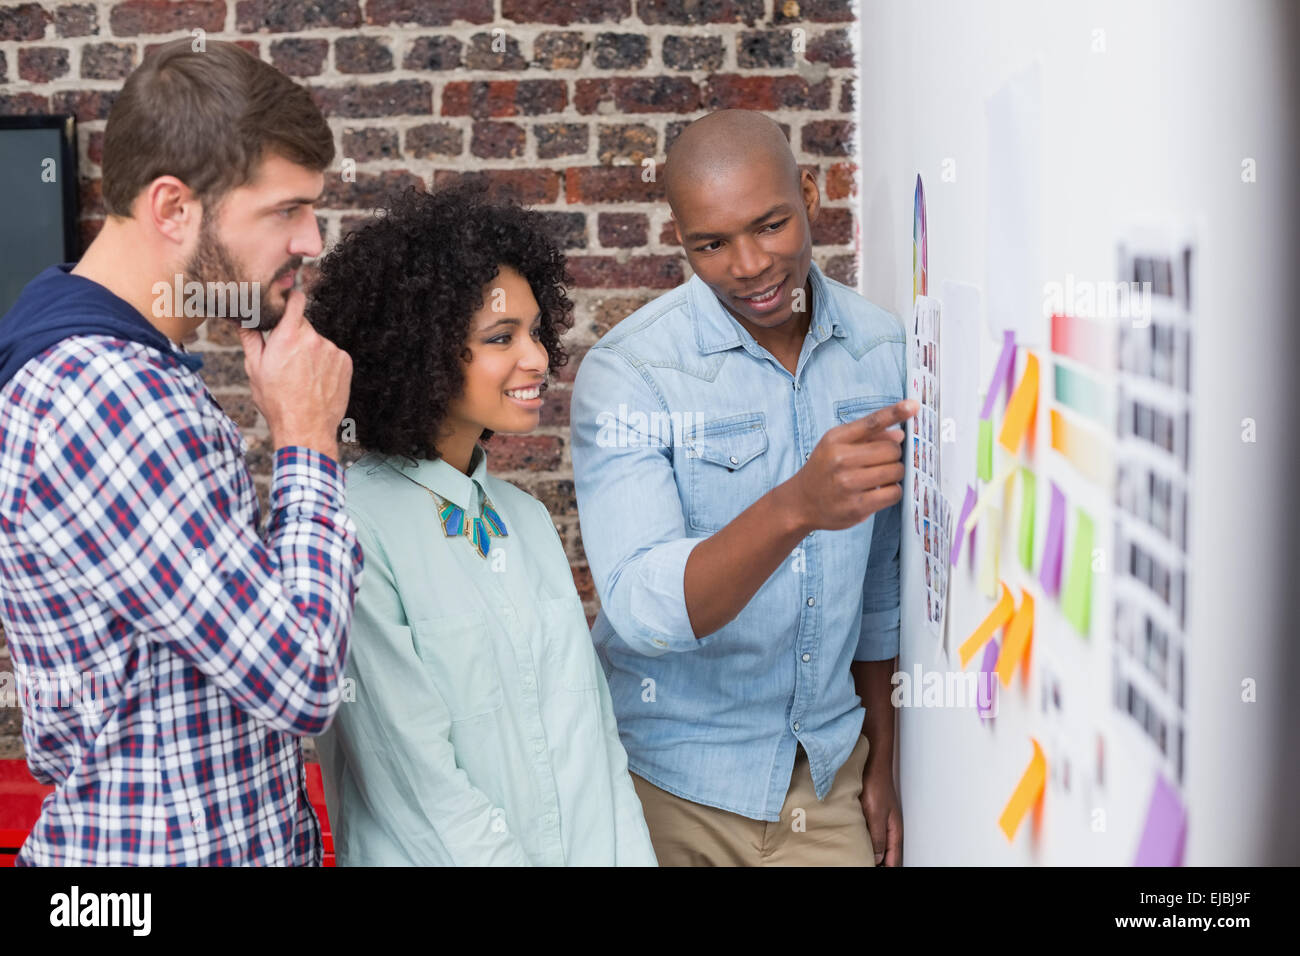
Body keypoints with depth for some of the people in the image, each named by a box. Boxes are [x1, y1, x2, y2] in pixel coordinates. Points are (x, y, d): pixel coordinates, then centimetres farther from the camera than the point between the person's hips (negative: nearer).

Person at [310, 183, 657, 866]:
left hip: (592, 850, 4)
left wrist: (630, 856, -3)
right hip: (439, 854, -4)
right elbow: (420, 781, -15)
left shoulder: (526, 518, 9)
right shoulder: (357, 528, -12)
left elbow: (593, 732, 7)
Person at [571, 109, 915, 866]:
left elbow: (882, 576, 7)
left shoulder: (882, 349, -3)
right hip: (674, 780, -3)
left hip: (828, 767, 3)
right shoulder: (628, 372, -17)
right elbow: (641, 608, -28)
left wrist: (881, 759, 11)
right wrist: (796, 507, -42)